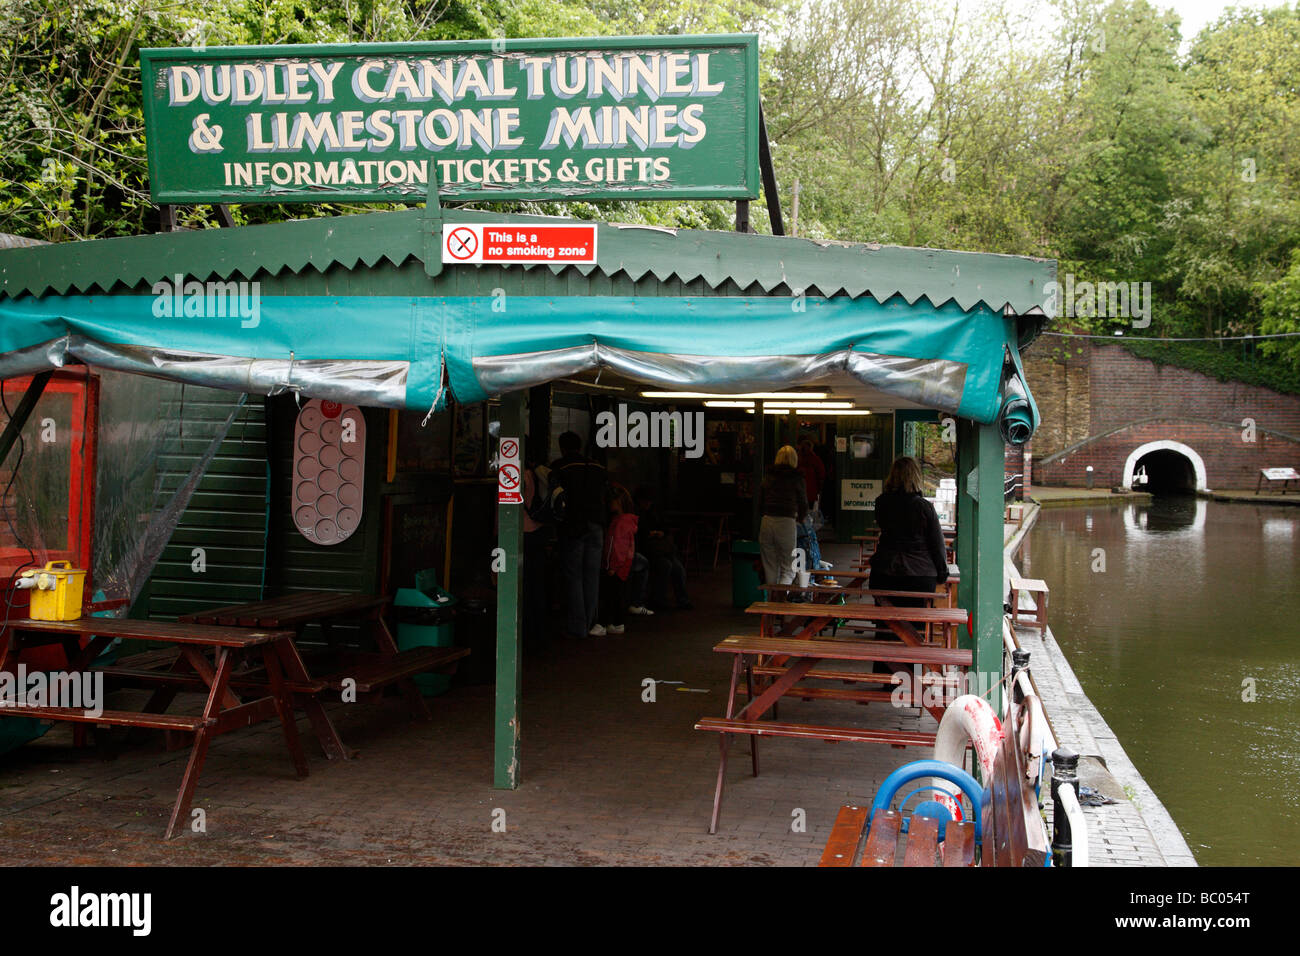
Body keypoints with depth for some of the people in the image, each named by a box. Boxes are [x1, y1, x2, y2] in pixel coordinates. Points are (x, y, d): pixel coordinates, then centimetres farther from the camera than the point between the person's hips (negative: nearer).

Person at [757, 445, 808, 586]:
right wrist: (799, 520, 28)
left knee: (770, 570, 11)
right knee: (788, 570, 3)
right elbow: (804, 507, 8)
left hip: (766, 523, 3)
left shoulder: (768, 479, 11)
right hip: (787, 524, -3)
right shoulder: (798, 479, 3)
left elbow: (760, 506, 13)